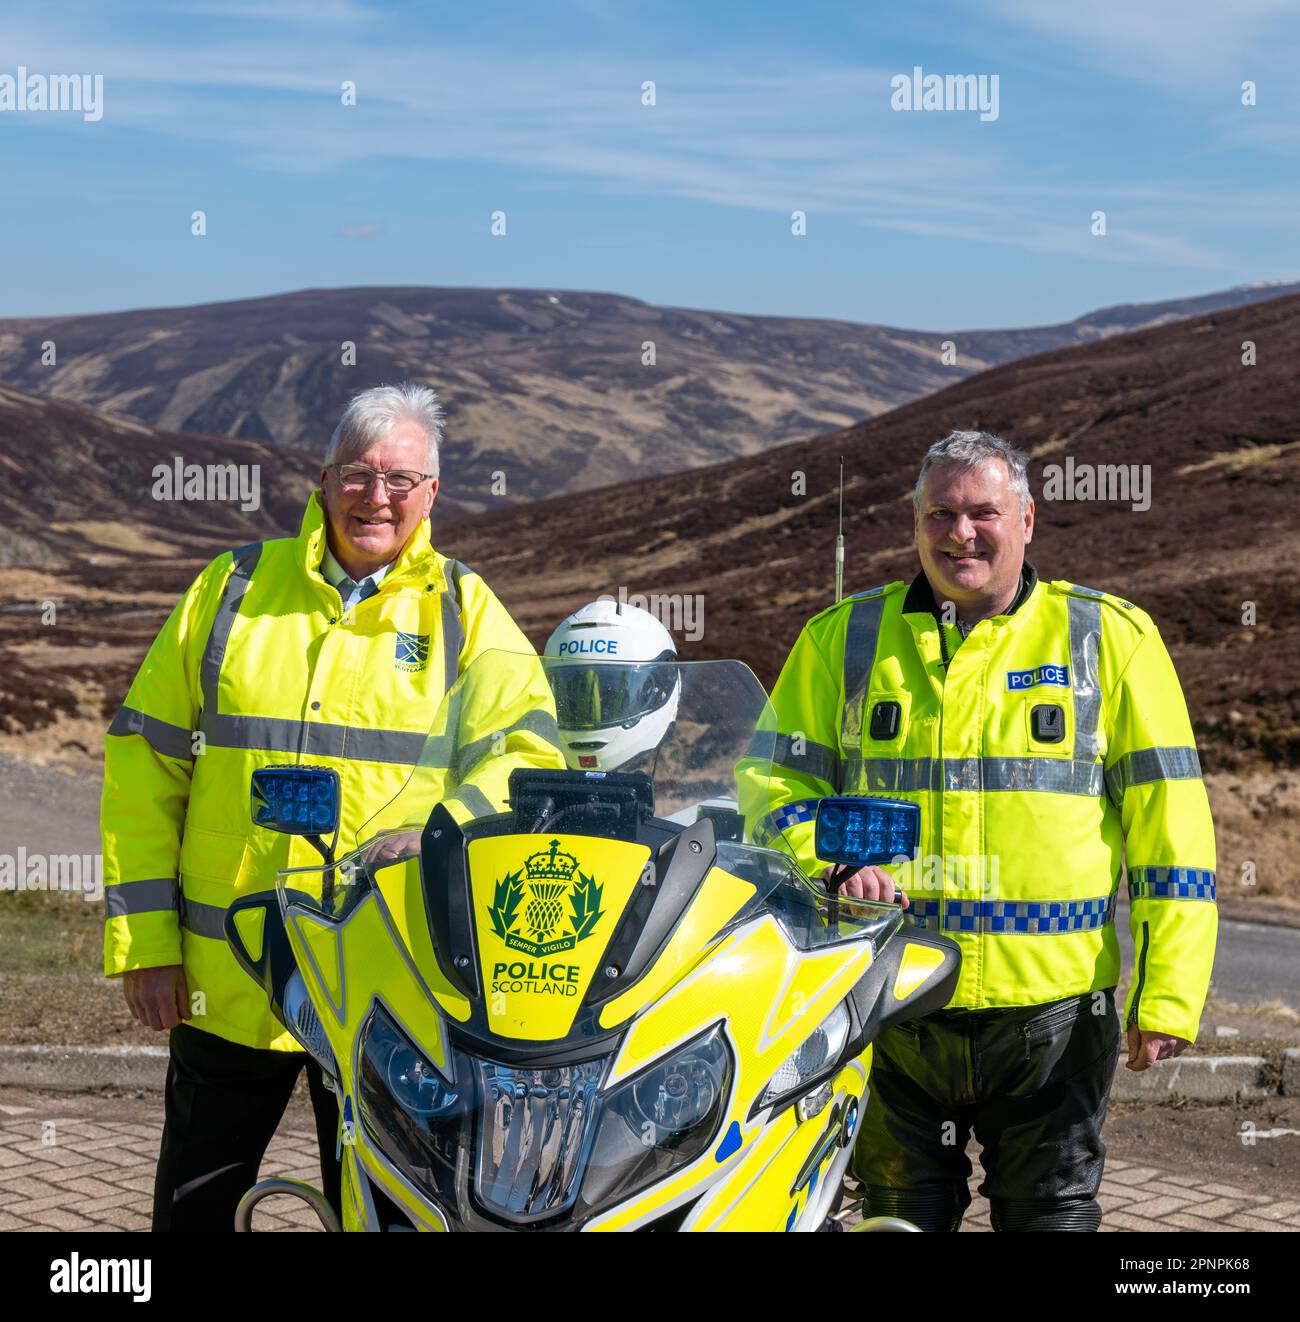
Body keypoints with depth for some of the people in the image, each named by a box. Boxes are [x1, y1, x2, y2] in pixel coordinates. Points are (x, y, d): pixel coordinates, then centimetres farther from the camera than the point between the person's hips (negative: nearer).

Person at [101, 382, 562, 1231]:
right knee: (194, 1205, 13)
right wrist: (142, 939, -1)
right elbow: (143, 760, 5)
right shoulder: (234, 586, 5)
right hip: (227, 974, 1)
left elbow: (531, 753, -3)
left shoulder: (463, 608, 4)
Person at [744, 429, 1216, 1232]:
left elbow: (1167, 820, 1)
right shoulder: (843, 638, 8)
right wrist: (833, 865, -12)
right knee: (904, 1216, 12)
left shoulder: (1111, 637, 3)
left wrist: (1169, 994, -4)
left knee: (1055, 1212, 8)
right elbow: (779, 782, 10)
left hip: (1053, 1008, -1)